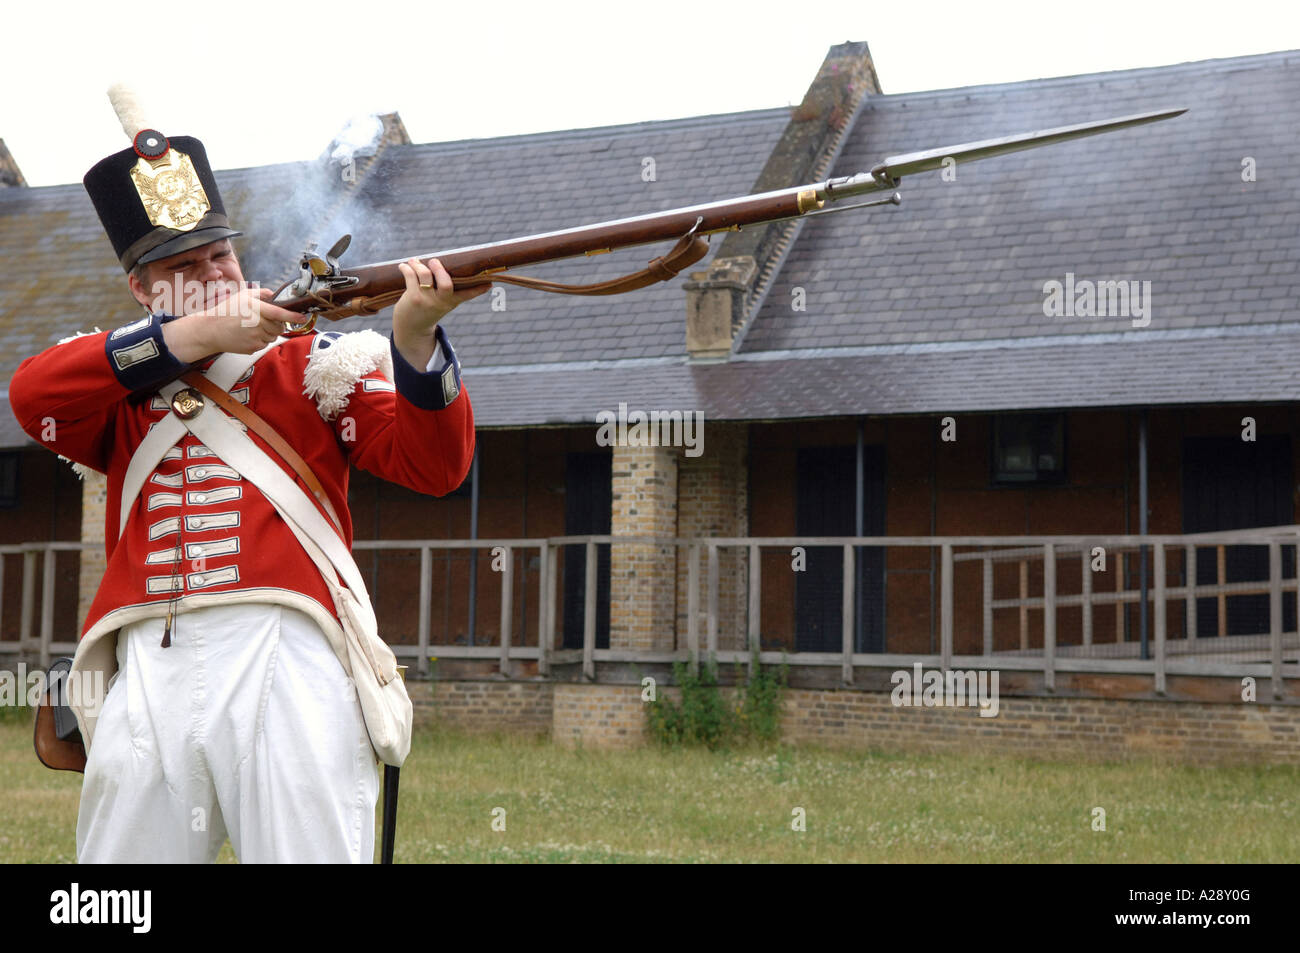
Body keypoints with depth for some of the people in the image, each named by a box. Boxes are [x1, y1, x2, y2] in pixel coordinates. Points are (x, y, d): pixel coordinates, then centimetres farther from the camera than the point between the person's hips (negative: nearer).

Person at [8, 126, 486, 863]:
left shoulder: (313, 361, 14)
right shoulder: (118, 381, 21)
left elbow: (433, 466, 1)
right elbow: (32, 393, -2)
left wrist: (415, 337, -18)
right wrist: (194, 334, -6)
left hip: (283, 664, -2)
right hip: (147, 679, 3)